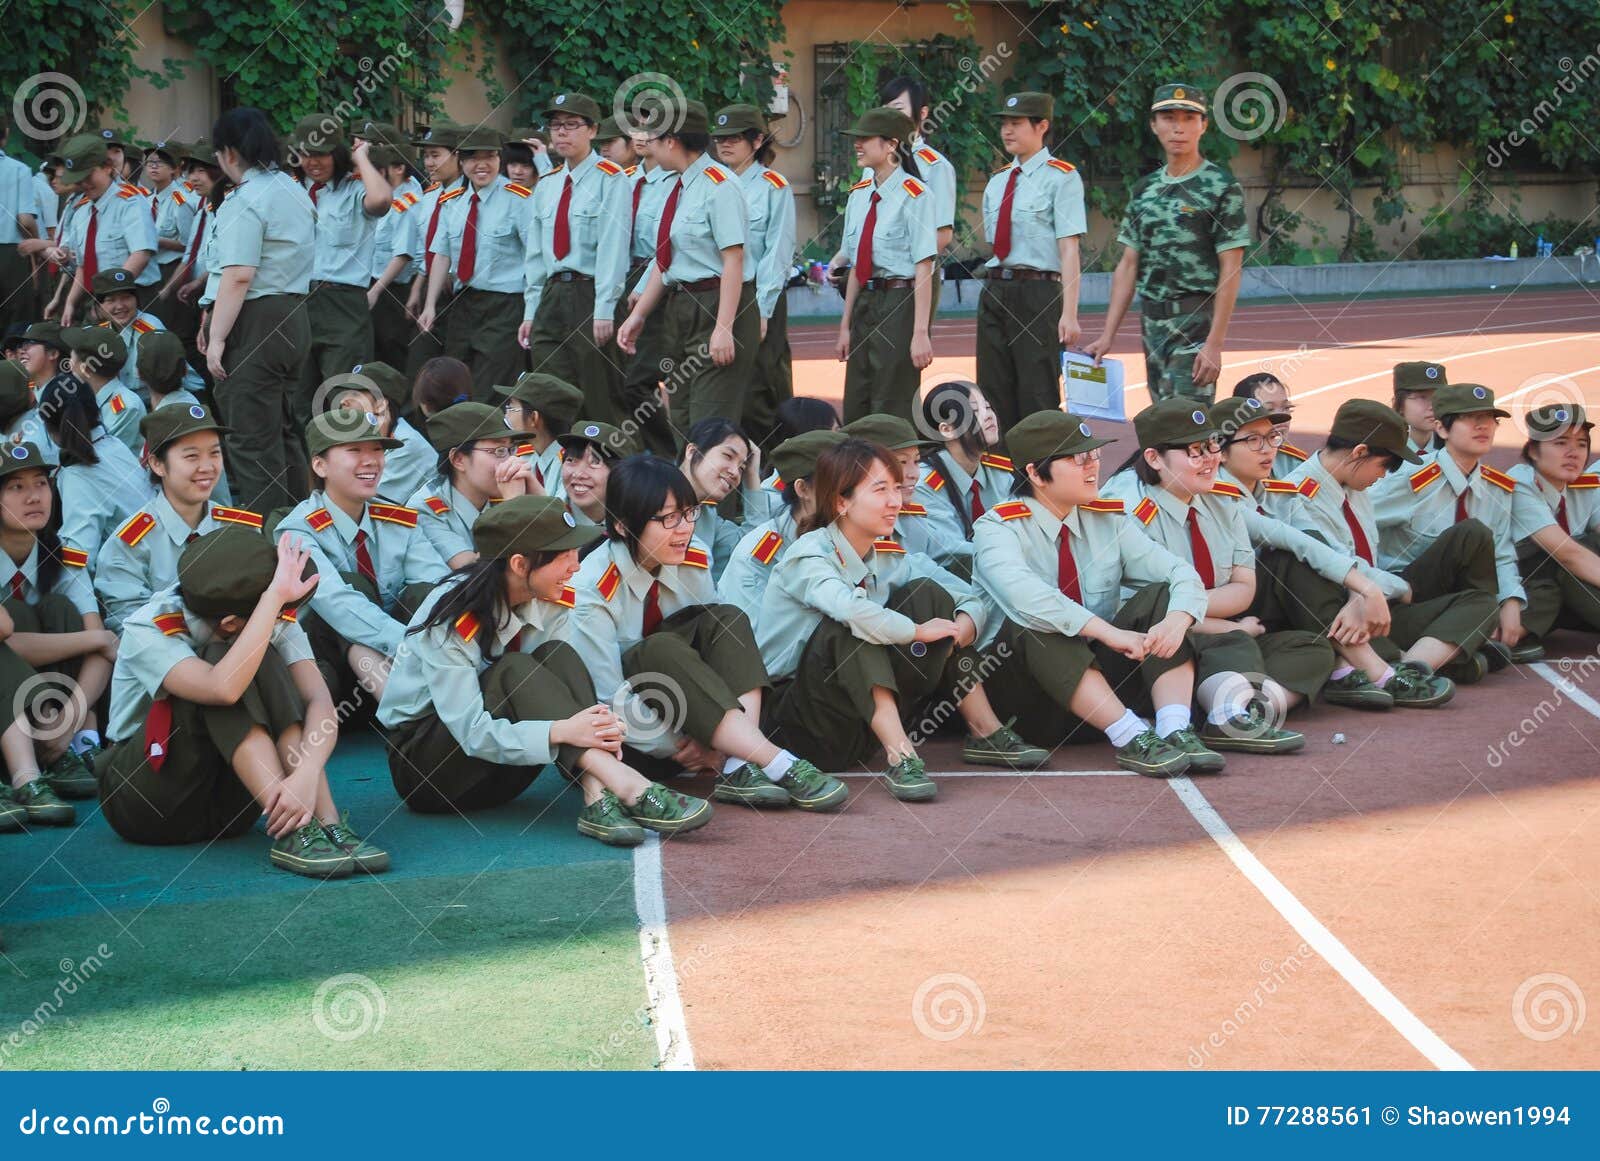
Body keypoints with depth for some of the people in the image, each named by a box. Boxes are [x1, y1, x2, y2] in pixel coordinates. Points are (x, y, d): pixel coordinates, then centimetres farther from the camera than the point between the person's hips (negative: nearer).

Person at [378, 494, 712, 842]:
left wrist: (598, 721, -31)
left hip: (497, 775, 6)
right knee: (515, 671, -31)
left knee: (558, 656, -20)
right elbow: (473, 732, -27)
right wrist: (560, 731, -40)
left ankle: (599, 799, -39)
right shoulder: (452, 621, -23)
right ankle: (625, 786, -45)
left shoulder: (553, 604, -3)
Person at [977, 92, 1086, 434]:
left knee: (1038, 398, -6)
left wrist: (1069, 314, -18)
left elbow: (1069, 249, -11)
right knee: (995, 397, 8)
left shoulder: (1062, 178, -5)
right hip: (995, 290, 7)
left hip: (1037, 292, -7)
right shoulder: (997, 183, 16)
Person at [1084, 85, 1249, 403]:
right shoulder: (1144, 189, 13)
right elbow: (1128, 265, 14)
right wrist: (1107, 335, 8)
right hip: (1151, 321, 6)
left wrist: (1214, 343, -16)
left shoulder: (1222, 187, -5)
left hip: (1195, 320, -6)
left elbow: (1230, 270, -9)